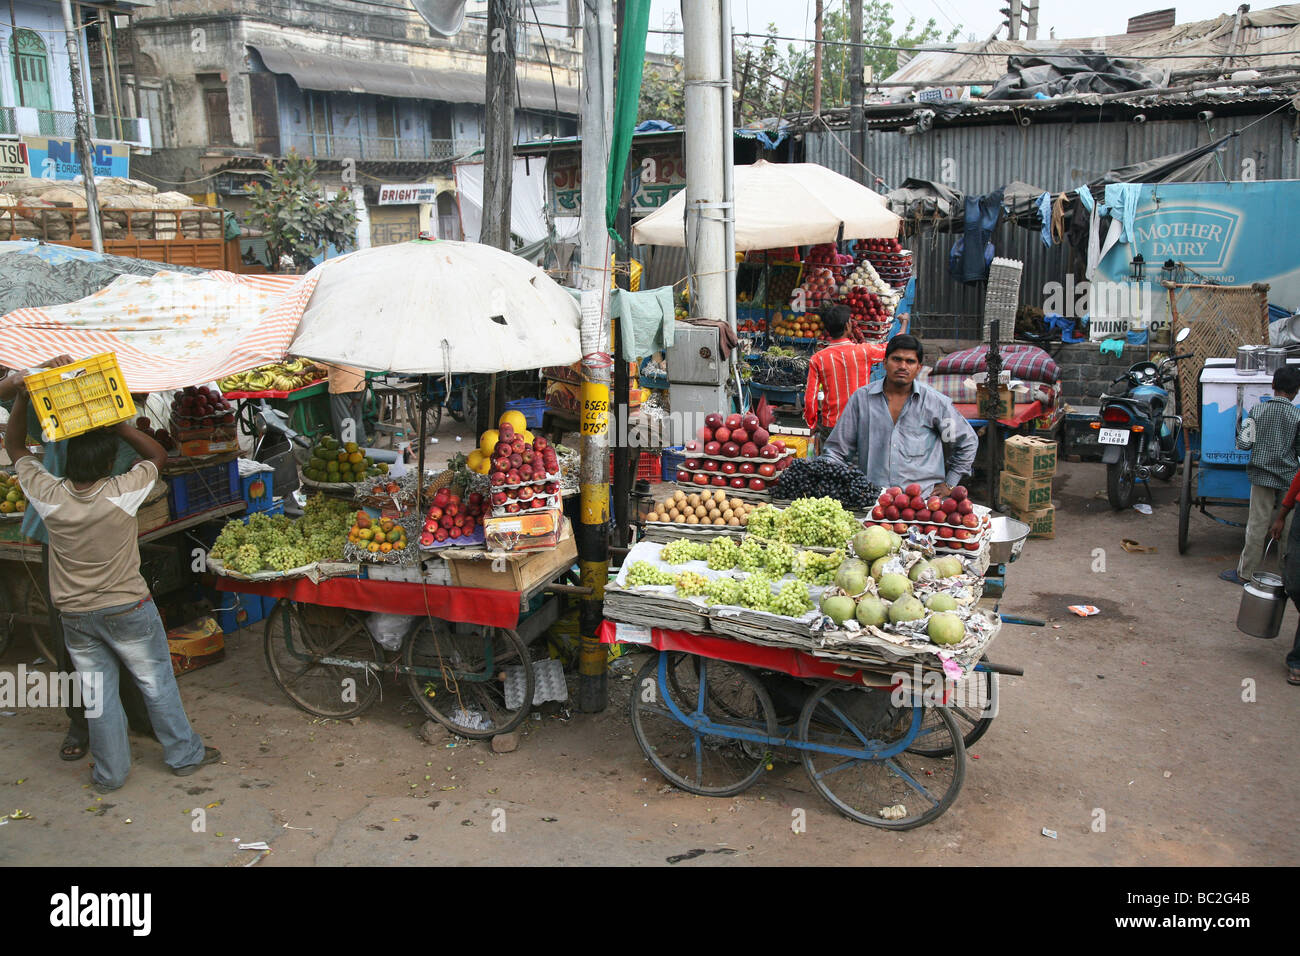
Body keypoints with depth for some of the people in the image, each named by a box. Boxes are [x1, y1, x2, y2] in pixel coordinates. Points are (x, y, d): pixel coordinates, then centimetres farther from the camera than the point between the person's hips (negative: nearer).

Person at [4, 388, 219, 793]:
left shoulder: (49, 496, -16)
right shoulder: (123, 493, -22)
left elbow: (14, 447, 2)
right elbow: (158, 454, -3)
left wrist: (22, 398, -1)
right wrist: (116, 425, -10)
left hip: (76, 616, 2)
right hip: (128, 611, -2)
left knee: (97, 694, 13)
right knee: (156, 683, 12)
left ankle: (110, 772, 24)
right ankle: (184, 754, 24)